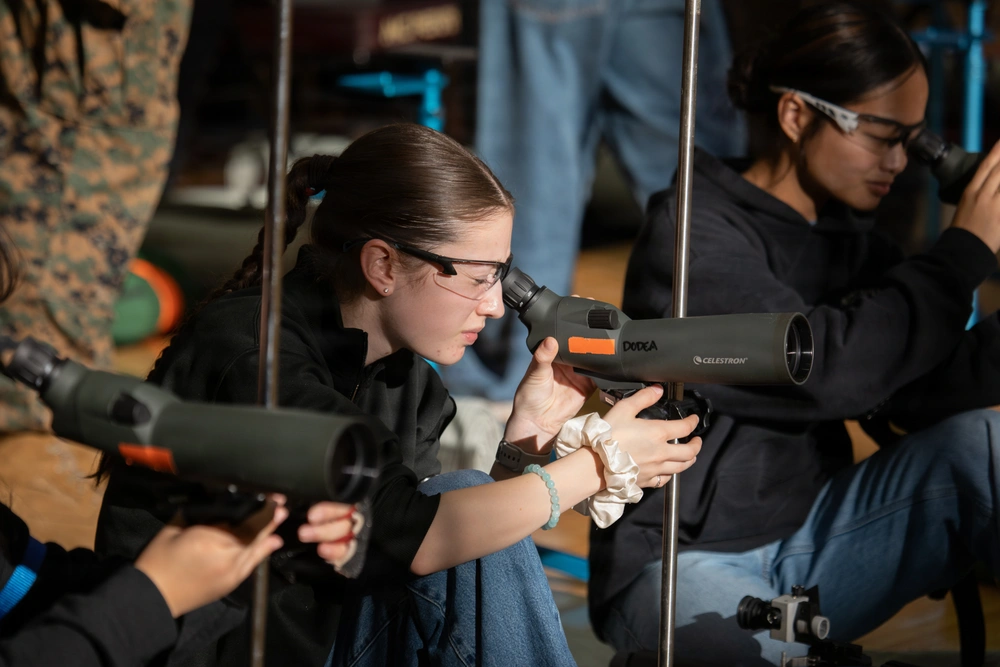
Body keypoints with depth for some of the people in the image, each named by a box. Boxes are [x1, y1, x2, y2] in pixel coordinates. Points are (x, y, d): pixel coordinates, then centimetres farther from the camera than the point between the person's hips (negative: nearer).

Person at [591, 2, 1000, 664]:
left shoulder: (848, 238, 10)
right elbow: (830, 370, -25)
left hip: (805, 547, 7)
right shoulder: (691, 232, -13)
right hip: (680, 566, -7)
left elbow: (919, 395, -1)